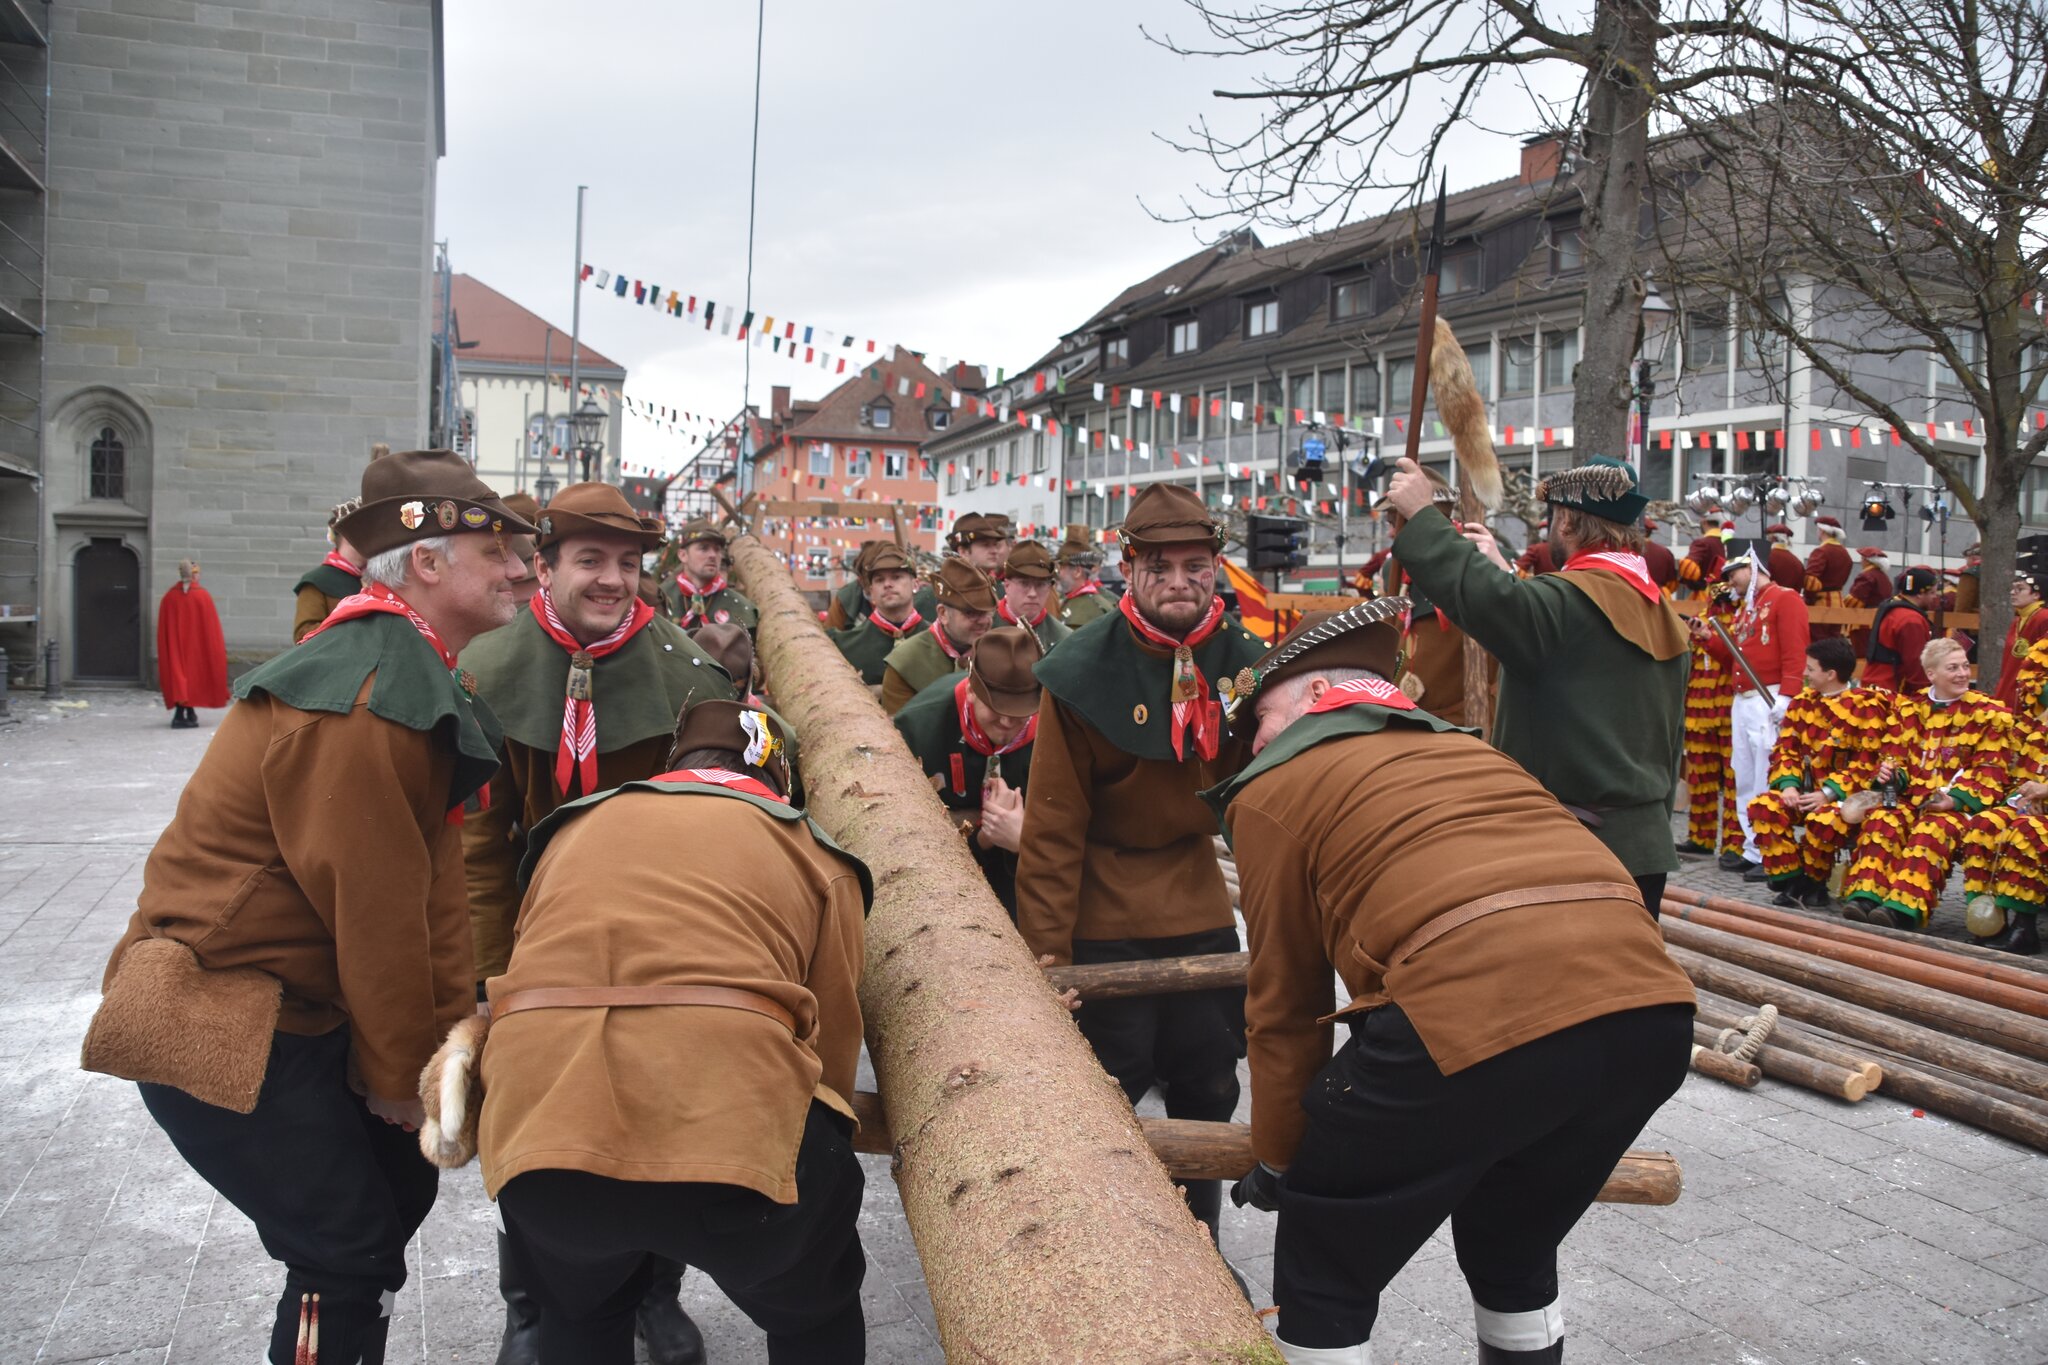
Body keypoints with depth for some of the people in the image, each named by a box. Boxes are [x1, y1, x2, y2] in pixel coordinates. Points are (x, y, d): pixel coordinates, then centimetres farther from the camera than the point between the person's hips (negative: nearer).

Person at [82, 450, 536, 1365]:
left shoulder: (413, 676, 8)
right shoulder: (363, 704, -26)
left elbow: (432, 885, 7)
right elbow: (374, 908, -22)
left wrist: (448, 1036, 6)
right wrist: (399, 1076, -10)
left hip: (299, 1009, 10)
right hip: (216, 1028, -10)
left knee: (398, 1186, 18)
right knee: (349, 1256, -5)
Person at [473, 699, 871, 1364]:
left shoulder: (575, 827, 28)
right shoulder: (812, 851, 19)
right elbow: (830, 1042, 17)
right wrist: (829, 1150, 37)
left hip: (537, 1126, 3)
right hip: (731, 1128, -3)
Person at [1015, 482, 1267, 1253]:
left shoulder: (1245, 662, -6)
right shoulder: (1081, 674, -17)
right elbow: (1052, 825, -14)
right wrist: (1046, 951, -15)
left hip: (1201, 909, 4)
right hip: (1103, 922, -4)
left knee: (1208, 1090, 13)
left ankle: (1200, 1246, 33)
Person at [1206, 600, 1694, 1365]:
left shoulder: (1275, 789, 13)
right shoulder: (1466, 750, 32)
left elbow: (1285, 1005, 16)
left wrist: (1275, 1159, 31)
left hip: (1475, 1019, -7)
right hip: (1652, 1011, 7)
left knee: (1321, 1275, 16)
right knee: (1513, 1253, 31)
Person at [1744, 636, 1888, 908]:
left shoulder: (1867, 705, -7)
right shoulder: (1803, 703, 11)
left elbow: (1867, 762, -14)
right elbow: (1786, 749, 8)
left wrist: (1829, 793, -22)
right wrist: (1789, 784, -11)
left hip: (1850, 794, -5)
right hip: (1809, 790, 5)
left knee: (1824, 820, -37)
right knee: (1763, 806, -22)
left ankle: (1812, 884, -8)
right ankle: (1791, 882, -12)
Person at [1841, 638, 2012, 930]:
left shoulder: (1989, 714, 6)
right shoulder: (1907, 706, 15)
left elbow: (1990, 774, 0)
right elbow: (1892, 753, 17)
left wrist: (1956, 799, -17)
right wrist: (1889, 773, -8)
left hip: (1958, 805, -3)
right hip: (1910, 797, 3)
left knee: (1931, 832, -34)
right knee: (1881, 822, -29)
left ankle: (1902, 908, -49)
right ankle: (1865, 898, -43)